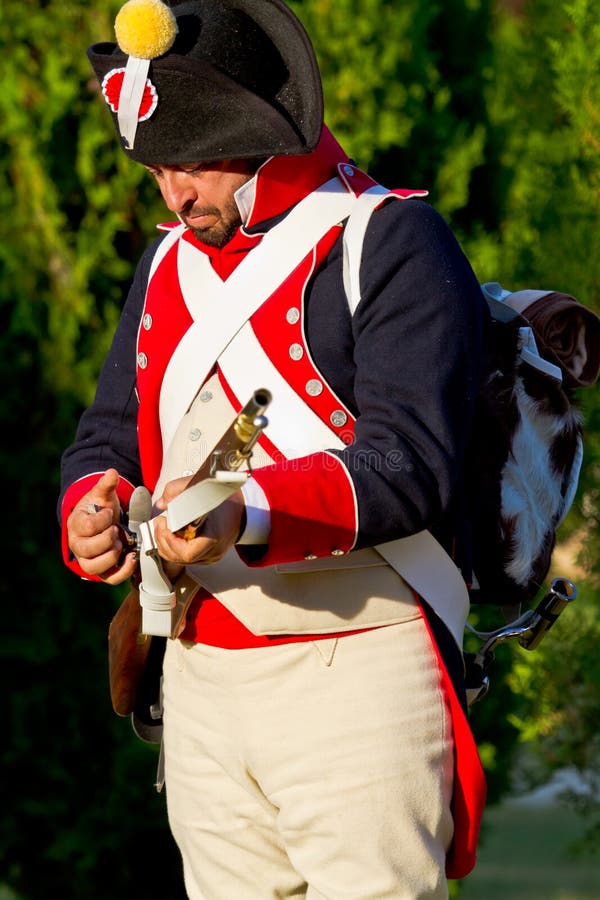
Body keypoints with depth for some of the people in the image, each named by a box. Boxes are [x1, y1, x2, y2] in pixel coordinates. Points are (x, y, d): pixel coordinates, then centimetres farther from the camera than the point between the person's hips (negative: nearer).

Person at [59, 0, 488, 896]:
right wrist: (93, 512, -6)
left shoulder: (391, 240, -6)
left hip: (358, 670, -7)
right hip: (201, 679, 7)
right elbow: (109, 436, 19)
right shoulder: (169, 265, 18)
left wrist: (249, 512, -31)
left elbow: (410, 464, -16)